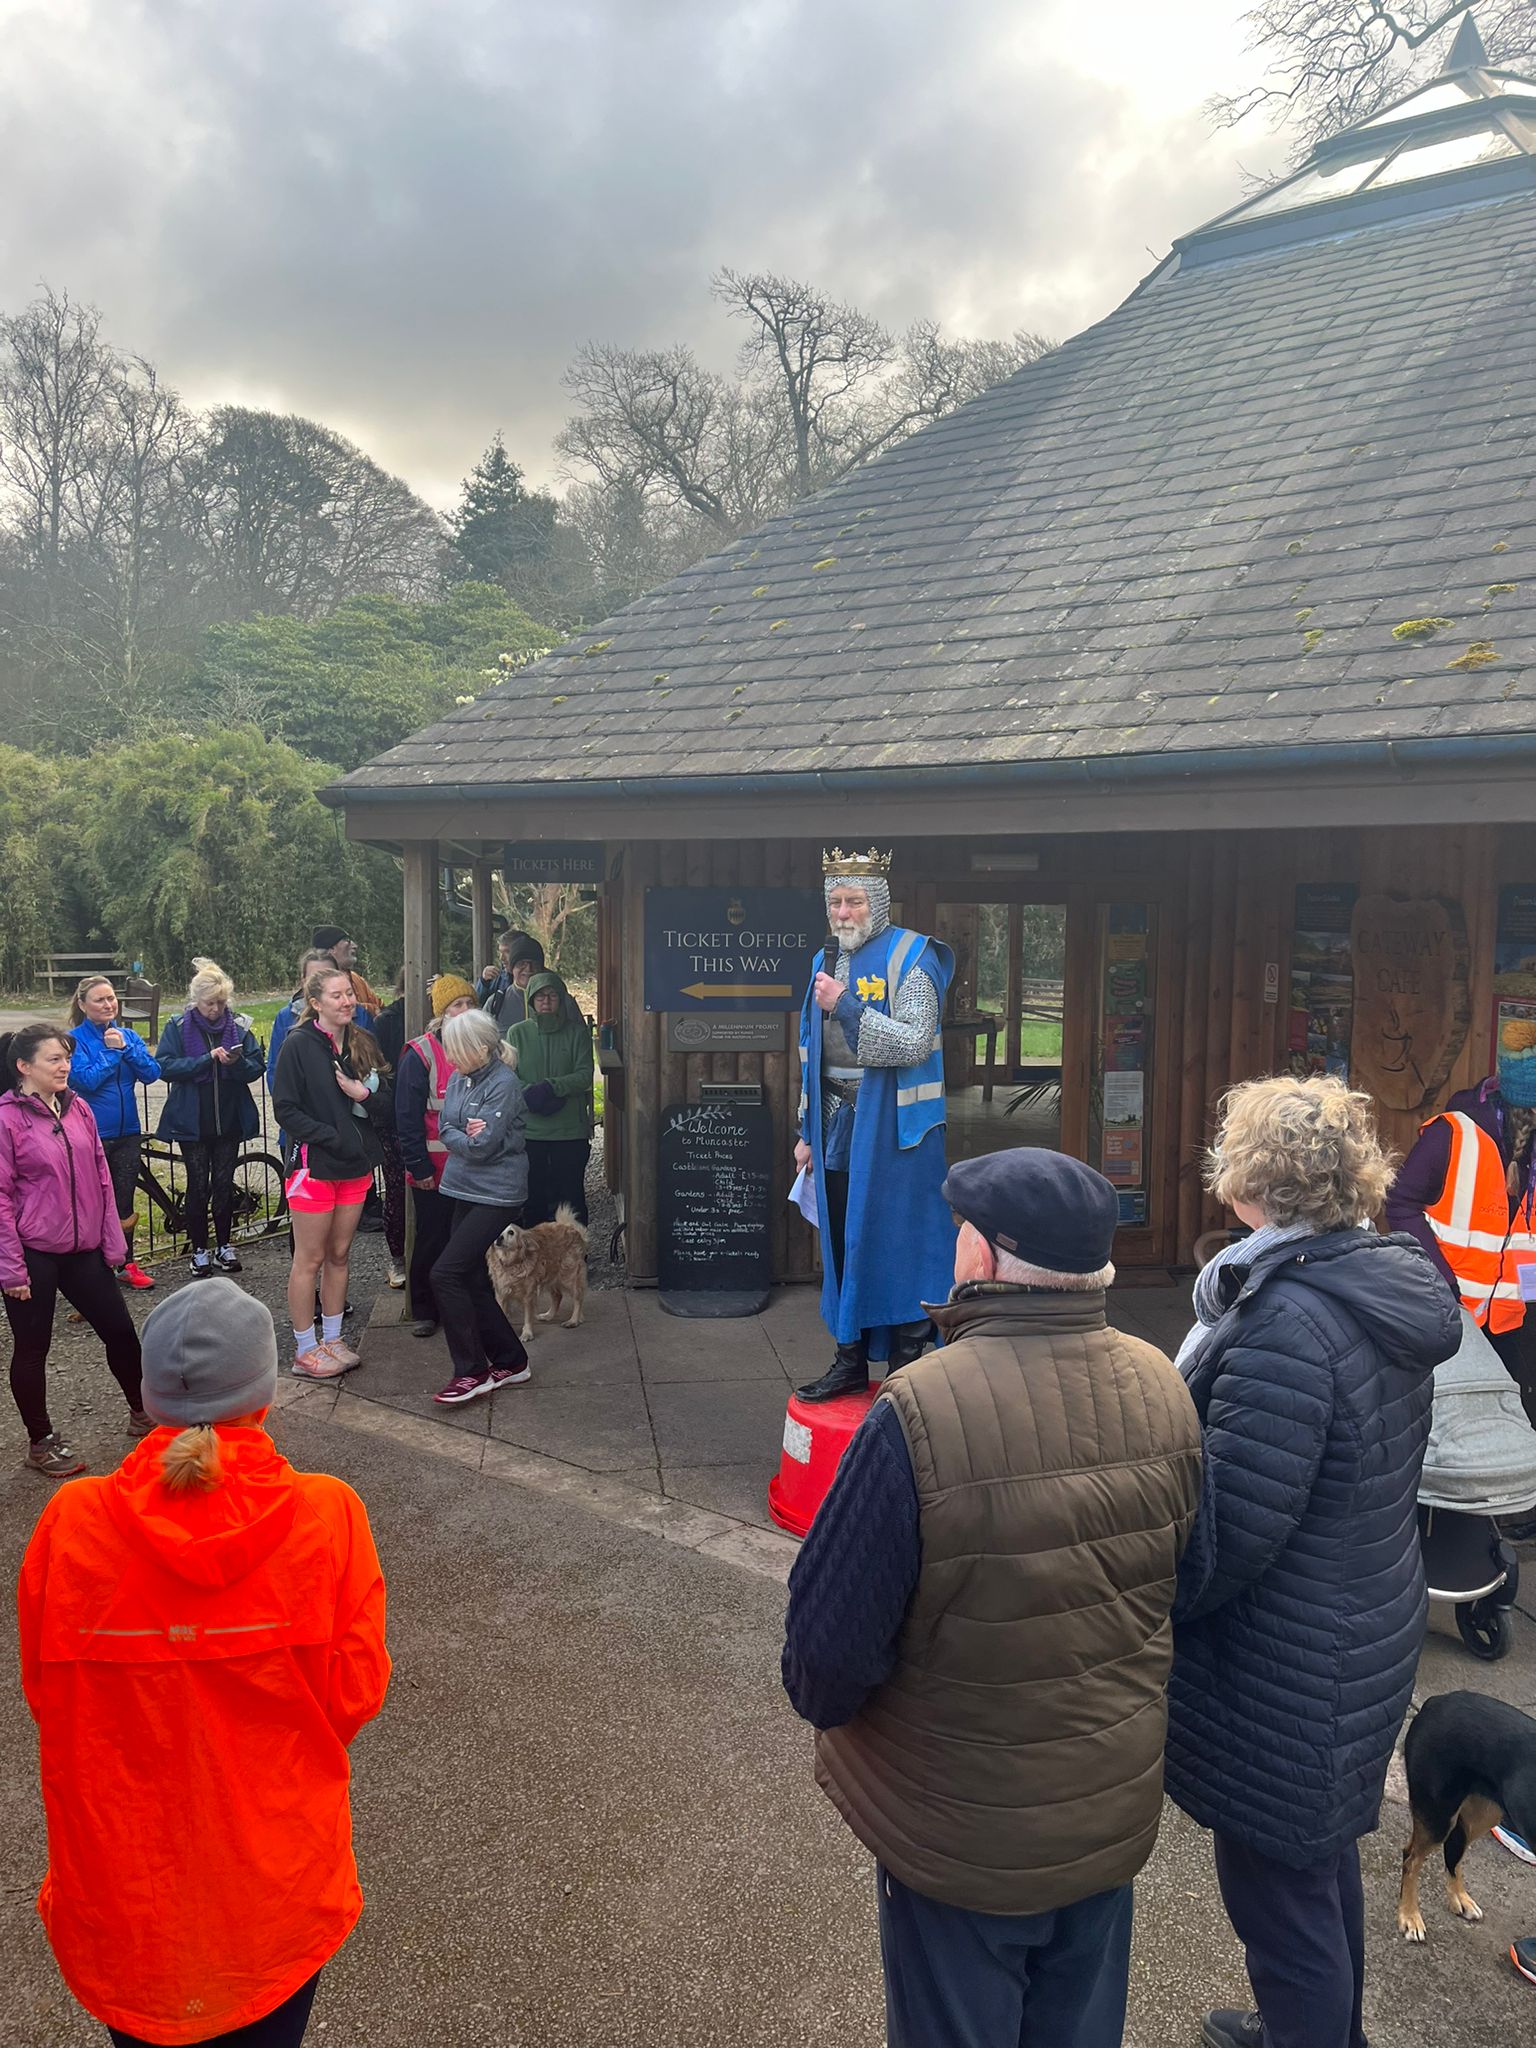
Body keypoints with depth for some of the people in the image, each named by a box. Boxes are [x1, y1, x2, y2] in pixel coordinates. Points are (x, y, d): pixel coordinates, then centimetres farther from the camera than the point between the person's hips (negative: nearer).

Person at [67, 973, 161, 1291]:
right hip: (92, 1134, -4)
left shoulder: (128, 1035, 5)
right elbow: (85, 1080, -19)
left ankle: (126, 1264, 23)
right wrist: (112, 1052, -18)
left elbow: (152, 1073, -5)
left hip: (127, 1132, 4)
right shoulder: (76, 1039, -8)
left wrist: (126, 1047, -16)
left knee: (124, 1201, 12)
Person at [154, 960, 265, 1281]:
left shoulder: (239, 1026, 1)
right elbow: (165, 1066, -14)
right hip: (193, 1121, -2)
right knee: (198, 1185, 5)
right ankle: (199, 1251, 16)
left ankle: (224, 1247, 21)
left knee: (224, 1184, 9)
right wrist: (207, 1059, -22)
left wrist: (237, 1062, -22)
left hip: (230, 1120, 2)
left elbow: (257, 1067, -1)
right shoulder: (179, 1027, -3)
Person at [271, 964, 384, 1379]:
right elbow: (285, 1109, -13)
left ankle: (332, 1339, 25)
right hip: (313, 1164, -6)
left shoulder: (361, 1043, 5)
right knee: (310, 1259, 3)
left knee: (340, 1254, 14)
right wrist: (332, 1137, -19)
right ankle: (305, 1351, 13)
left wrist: (365, 1093, -11)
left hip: (355, 1164, 6)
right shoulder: (299, 1044, -11)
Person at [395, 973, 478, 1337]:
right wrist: (418, 1167, -14)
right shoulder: (420, 1055, -9)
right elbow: (407, 1118, -11)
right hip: (434, 1169, -5)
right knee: (432, 1240, 4)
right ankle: (424, 1311, 17)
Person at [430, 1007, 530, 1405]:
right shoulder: (459, 1078, 7)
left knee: (446, 1273, -13)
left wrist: (457, 1138, -3)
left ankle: (472, 1372, -2)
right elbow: (444, 1127, 6)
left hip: (496, 1193, -8)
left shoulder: (503, 1084, -17)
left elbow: (482, 1145, -20)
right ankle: (510, 1361, 25)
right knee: (473, 1281, 11)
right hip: (464, 1190, 9)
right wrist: (466, 1135, -13)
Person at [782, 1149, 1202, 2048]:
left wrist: (824, 1702, 0)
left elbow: (834, 1632, -23)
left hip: (963, 1830, -5)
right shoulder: (1164, 1388, -13)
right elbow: (1189, 1581, 0)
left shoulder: (923, 1411, -32)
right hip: (1116, 1808, 5)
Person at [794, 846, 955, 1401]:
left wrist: (846, 1007, -22)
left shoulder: (910, 959, -8)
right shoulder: (827, 963, 13)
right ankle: (851, 1361, 23)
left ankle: (907, 1371, 9)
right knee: (841, 1246, 11)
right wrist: (808, 1131, 17)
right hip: (837, 1127, 7)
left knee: (897, 1248, -2)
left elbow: (915, 1044, -19)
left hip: (893, 1131, -7)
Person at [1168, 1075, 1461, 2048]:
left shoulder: (1286, 1325, -30)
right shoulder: (1389, 1284, -2)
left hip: (1289, 1676, -9)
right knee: (1325, 1860, 28)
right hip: (1371, 1630, 9)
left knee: (1282, 1892, 11)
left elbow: (1229, 1532, -27)